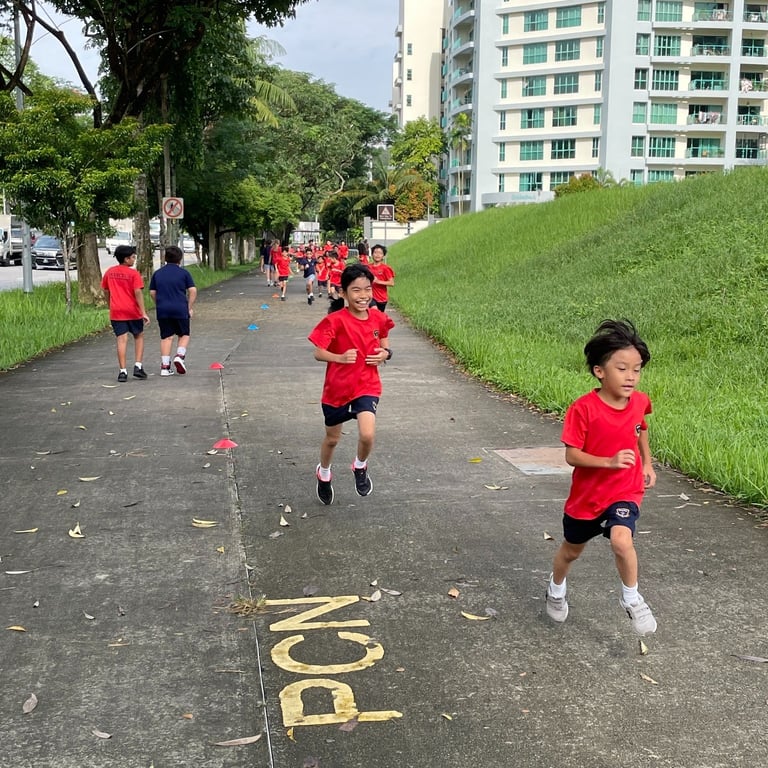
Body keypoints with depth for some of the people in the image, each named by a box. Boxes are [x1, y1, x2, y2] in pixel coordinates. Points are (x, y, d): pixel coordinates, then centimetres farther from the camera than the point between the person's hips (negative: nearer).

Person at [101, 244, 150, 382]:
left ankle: (122, 371, -4)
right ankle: (138, 366, 7)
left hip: (116, 312, 3)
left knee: (122, 340, 1)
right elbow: (138, 293, -15)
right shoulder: (133, 273, -10)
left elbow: (105, 291, 12)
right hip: (133, 311, -3)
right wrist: (143, 312, -15)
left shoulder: (109, 272, 5)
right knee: (139, 336, 15)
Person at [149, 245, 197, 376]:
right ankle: (180, 356, -10)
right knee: (184, 335, 13)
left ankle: (165, 366, 2)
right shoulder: (183, 272, 0)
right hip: (180, 309, -3)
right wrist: (189, 308, 3)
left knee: (166, 337, 6)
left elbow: (152, 292, 11)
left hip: (162, 310, 3)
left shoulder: (157, 273, 9)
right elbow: (193, 291, -5)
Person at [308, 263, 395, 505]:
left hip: (367, 385, 1)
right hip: (337, 387, -1)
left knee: (367, 434, -20)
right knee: (332, 438, 17)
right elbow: (318, 353, -17)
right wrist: (340, 357, -34)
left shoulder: (378, 318, -4)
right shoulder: (335, 321, -17)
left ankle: (360, 467, 13)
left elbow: (384, 346, 12)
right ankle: (323, 473, 48)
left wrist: (385, 354, -10)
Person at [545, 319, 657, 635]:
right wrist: (609, 462, -33)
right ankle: (556, 589, 53)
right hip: (586, 495, -1)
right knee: (571, 550, 21)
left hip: (625, 491, 1)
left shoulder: (640, 402, -8)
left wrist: (647, 464, 9)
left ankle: (631, 599, -2)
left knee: (621, 540, -27)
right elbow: (571, 455, -21)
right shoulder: (583, 408, -22)